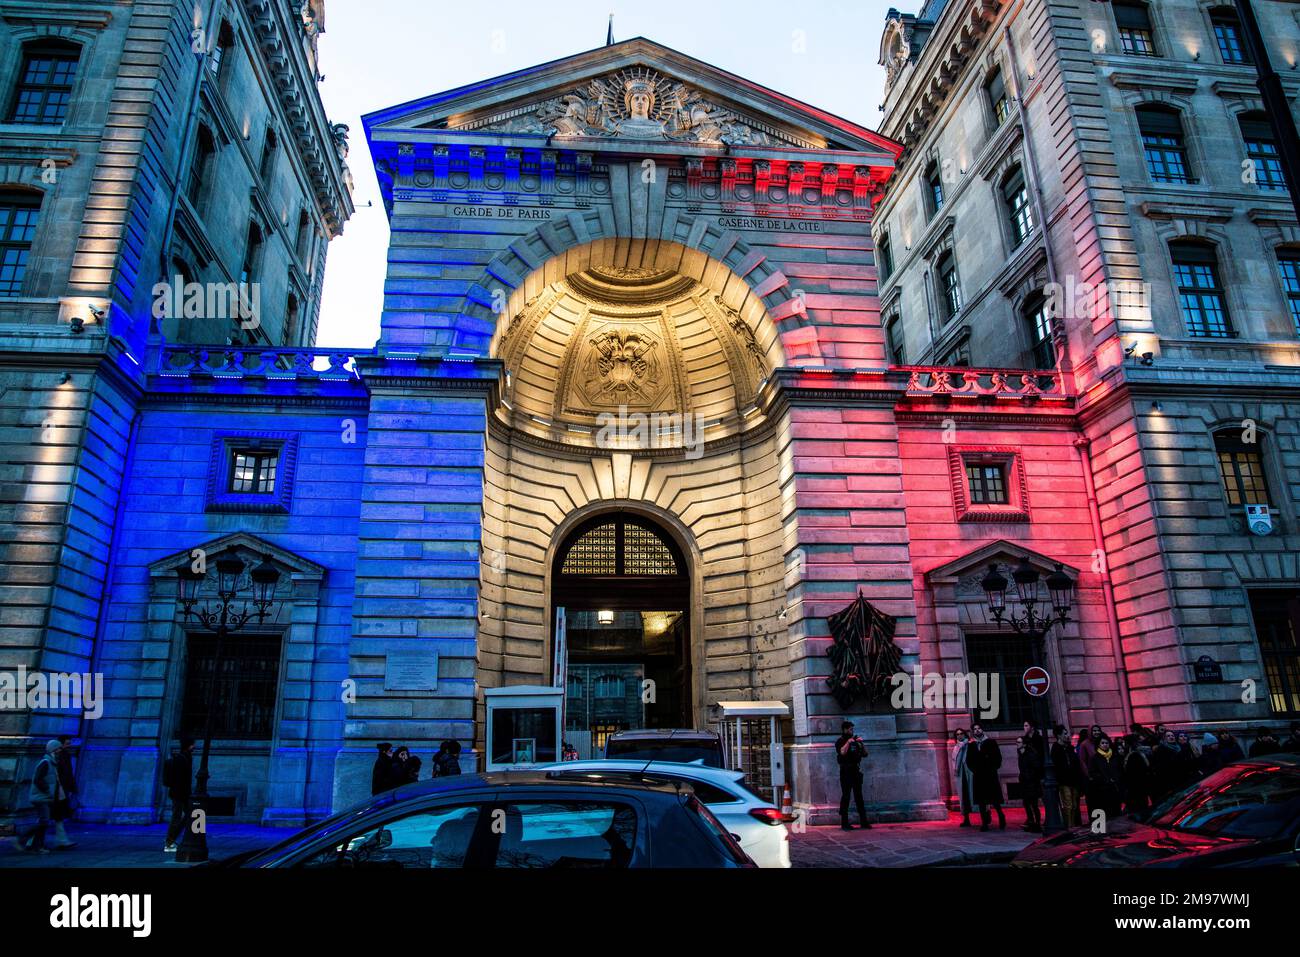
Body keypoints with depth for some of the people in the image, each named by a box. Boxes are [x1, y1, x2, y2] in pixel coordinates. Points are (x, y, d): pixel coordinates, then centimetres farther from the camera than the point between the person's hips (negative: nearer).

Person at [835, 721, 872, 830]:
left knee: (859, 797, 8)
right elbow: (842, 752, -20)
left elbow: (865, 754, 14)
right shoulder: (840, 741, -2)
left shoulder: (855, 741, 15)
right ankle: (844, 823, -2)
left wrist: (862, 743, 1)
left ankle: (863, 821, 12)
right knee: (845, 796, -4)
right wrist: (848, 742, -18)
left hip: (856, 771, 5)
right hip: (846, 772, -5)